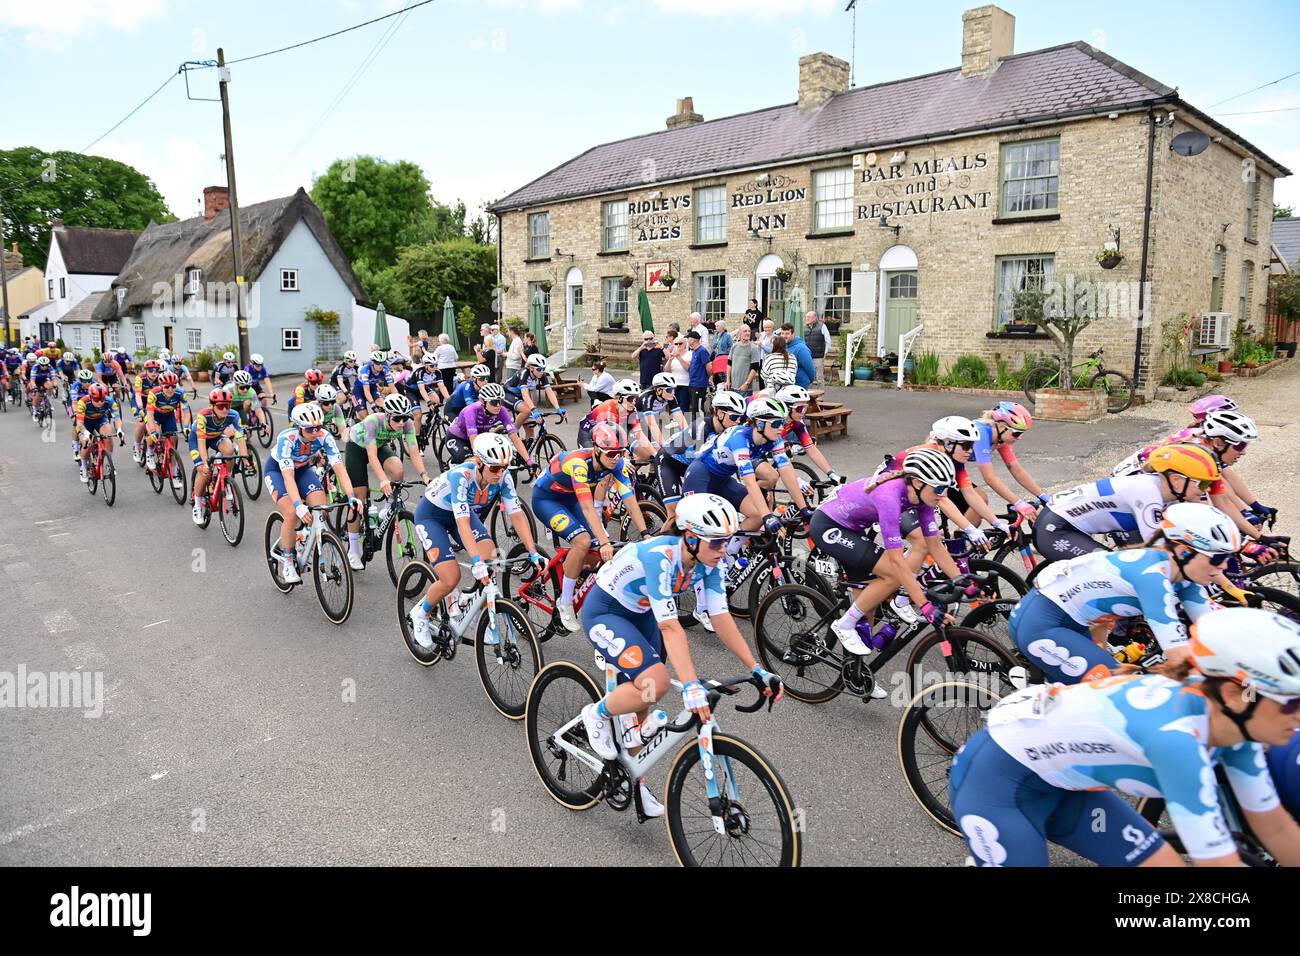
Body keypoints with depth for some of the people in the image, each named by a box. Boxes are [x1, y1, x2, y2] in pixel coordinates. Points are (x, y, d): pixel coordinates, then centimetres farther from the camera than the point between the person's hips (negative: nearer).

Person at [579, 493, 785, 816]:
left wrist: (757, 669, -19)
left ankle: (635, 781, 29)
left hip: (640, 614, 7)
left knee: (641, 700, 9)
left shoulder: (708, 562, -15)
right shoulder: (659, 557, -36)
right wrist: (691, 686, -47)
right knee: (655, 683, -26)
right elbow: (670, 627, -41)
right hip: (604, 612, -7)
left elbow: (721, 618, -14)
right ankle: (597, 714, 2)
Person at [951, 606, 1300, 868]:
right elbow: (1219, 860, -29)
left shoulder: (1230, 721, -9)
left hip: (1062, 780, 8)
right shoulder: (1176, 734, -33)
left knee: (1169, 863, 2)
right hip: (996, 781, -8)